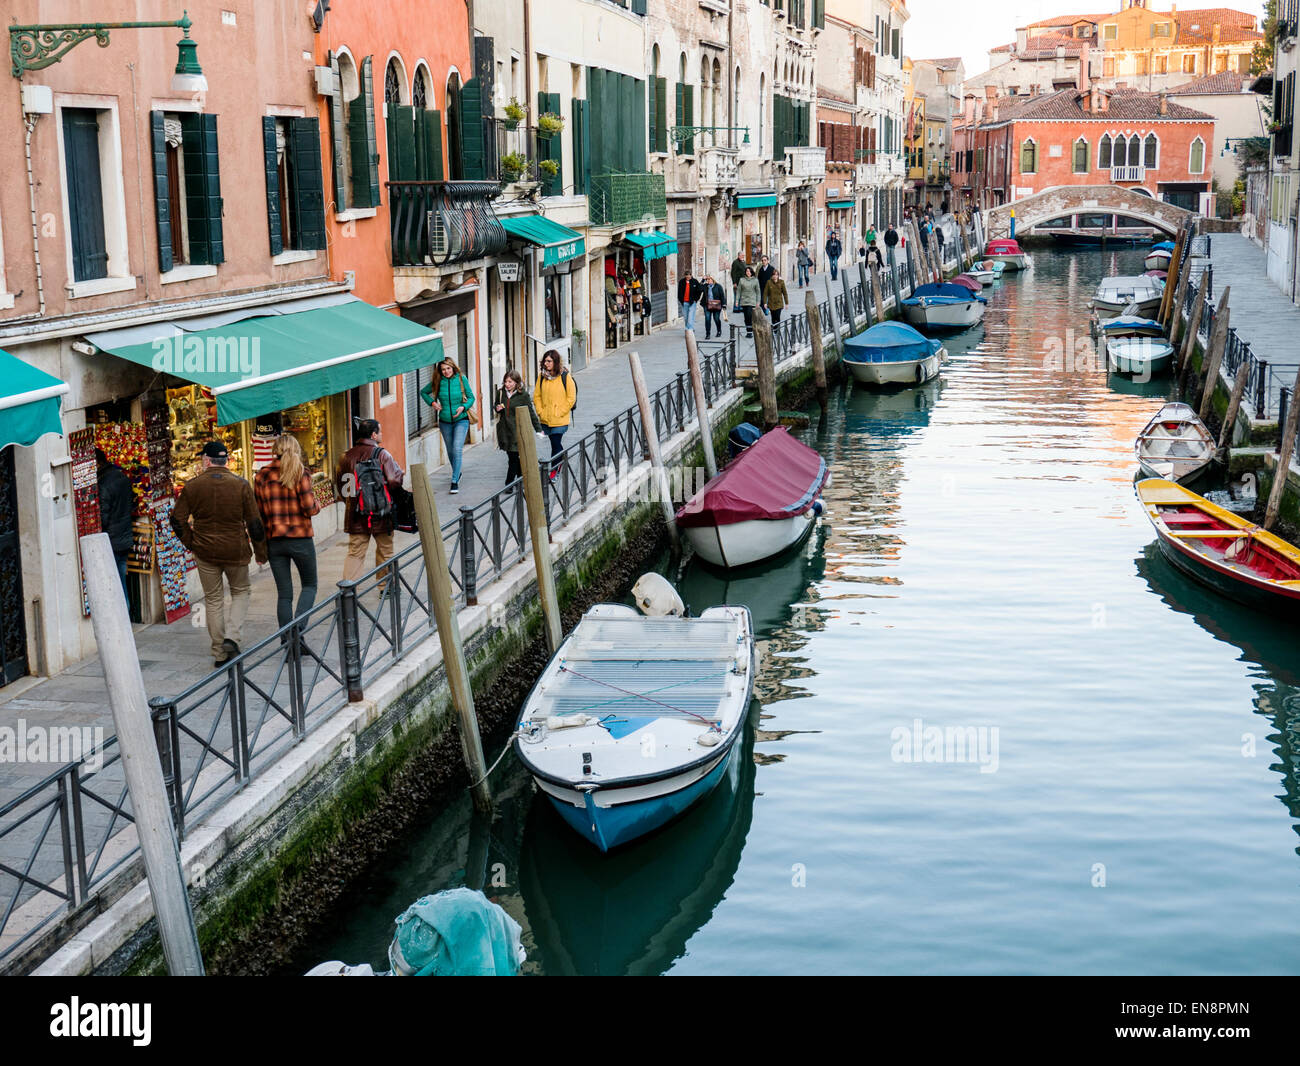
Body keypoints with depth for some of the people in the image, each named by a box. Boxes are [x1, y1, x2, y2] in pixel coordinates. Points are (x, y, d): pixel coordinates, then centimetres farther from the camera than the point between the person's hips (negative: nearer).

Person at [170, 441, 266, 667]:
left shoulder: (192, 486, -4)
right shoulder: (241, 485, -6)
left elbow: (177, 521, 1)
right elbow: (254, 522, -4)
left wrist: (191, 544, 15)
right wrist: (260, 552, 7)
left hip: (205, 552, 1)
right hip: (236, 551, -1)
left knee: (213, 600, 11)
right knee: (240, 592, 19)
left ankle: (219, 654, 13)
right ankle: (232, 637, -2)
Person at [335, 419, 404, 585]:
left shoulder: (347, 456, 3)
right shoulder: (382, 454, -11)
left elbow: (339, 484, 10)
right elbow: (394, 482, -18)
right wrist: (401, 474, 4)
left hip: (355, 514, 3)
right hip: (380, 513, -3)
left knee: (355, 553, 6)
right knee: (385, 550, 13)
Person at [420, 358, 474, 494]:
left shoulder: (461, 379, -6)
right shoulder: (438, 382, -2)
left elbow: (471, 397, 2)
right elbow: (423, 392, 13)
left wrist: (463, 407, -16)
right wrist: (432, 403, -3)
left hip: (461, 420, -3)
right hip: (445, 421, 3)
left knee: (457, 449, -16)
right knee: (450, 451, 14)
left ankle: (455, 481, -16)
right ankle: (457, 473, 38)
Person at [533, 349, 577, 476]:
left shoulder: (565, 376, -9)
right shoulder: (542, 376, 4)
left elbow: (571, 398, -6)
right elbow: (537, 396, 11)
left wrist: (560, 412, -9)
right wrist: (540, 411, 0)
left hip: (559, 420, -5)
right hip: (545, 419, 5)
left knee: (555, 445, -8)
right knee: (555, 444, 17)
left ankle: (553, 471, -1)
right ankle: (562, 463, 37)